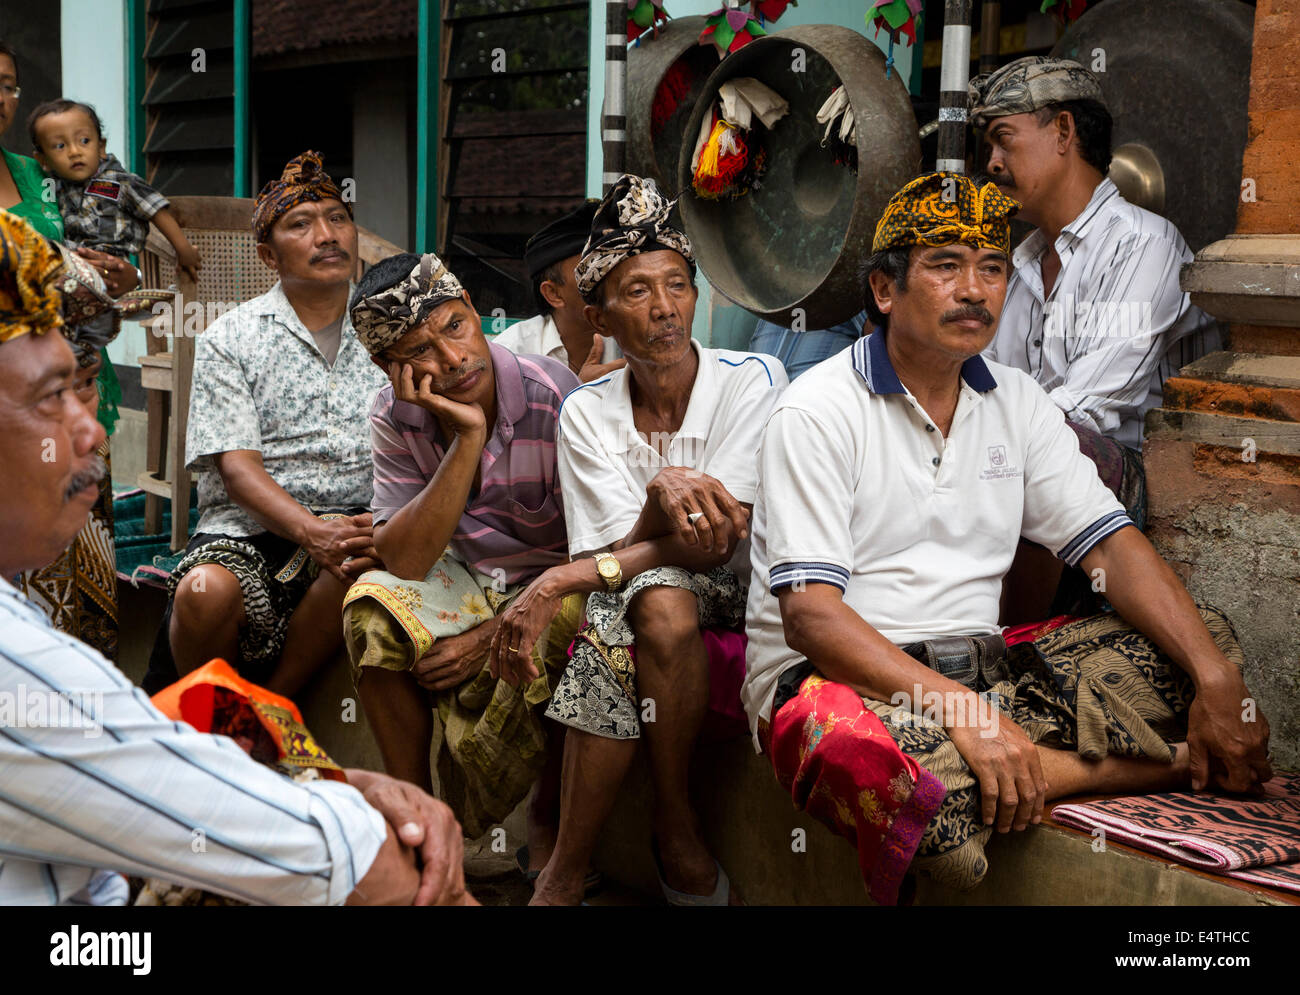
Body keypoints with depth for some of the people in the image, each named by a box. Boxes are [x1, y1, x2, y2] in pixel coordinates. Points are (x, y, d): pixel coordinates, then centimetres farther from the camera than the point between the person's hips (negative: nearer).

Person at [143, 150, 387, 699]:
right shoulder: (229, 340, 6)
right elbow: (238, 469, -6)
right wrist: (313, 532, -25)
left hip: (362, 525, 1)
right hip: (250, 527, -1)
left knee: (355, 566, -34)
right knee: (206, 591, -33)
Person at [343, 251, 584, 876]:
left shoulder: (556, 401, -23)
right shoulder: (396, 418, -10)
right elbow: (404, 561, -20)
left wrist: (492, 635, -24)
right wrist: (468, 438, -29)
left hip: (556, 585, -3)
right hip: (465, 578, 4)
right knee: (374, 606, -25)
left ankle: (549, 818, 0)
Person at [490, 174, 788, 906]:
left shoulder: (752, 381, -9)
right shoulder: (586, 414, 1)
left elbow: (716, 545, -17)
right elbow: (613, 552, -9)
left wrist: (562, 583, -23)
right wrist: (663, 493, -32)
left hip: (736, 604, -2)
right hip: (629, 616, 2)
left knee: (655, 595, -33)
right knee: (658, 600, -33)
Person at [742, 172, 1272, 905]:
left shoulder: (1018, 403, 9)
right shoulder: (818, 412, -10)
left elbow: (1112, 547, 3)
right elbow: (809, 616, -19)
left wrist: (1217, 679, -13)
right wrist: (961, 711, -30)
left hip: (980, 668, 5)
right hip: (837, 677, -5)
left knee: (1205, 639, -4)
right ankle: (1160, 768, -22)